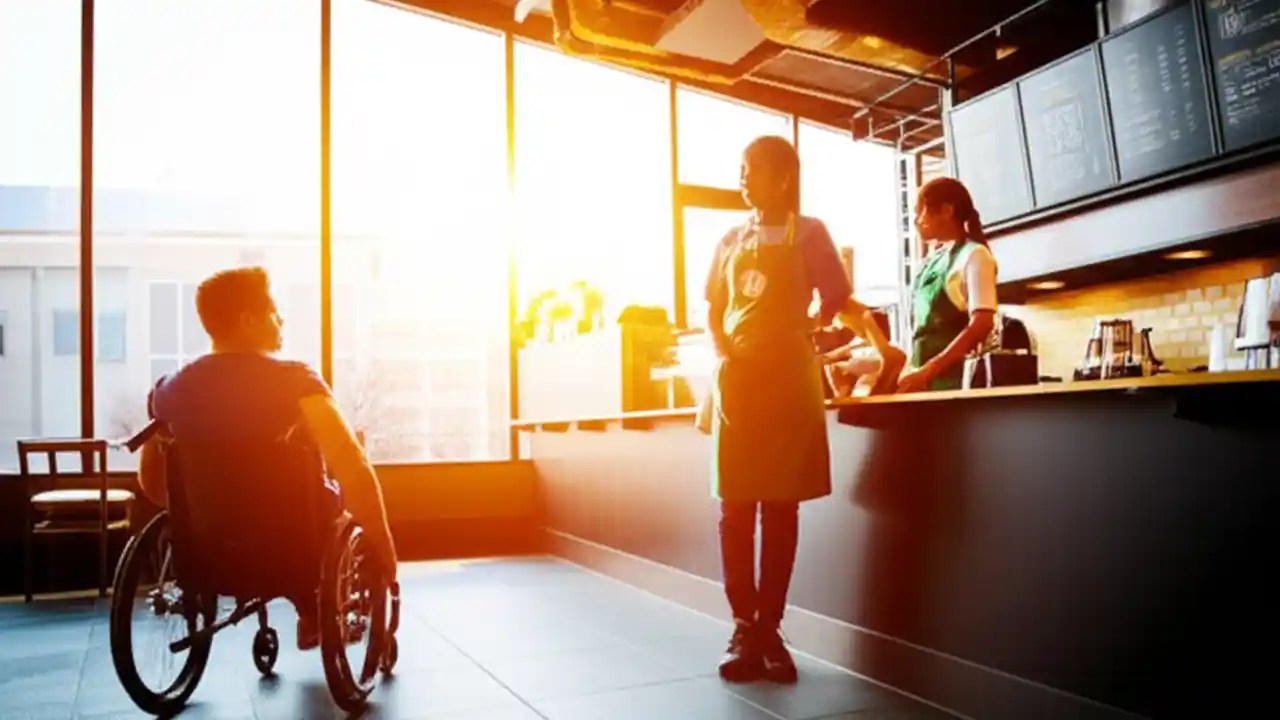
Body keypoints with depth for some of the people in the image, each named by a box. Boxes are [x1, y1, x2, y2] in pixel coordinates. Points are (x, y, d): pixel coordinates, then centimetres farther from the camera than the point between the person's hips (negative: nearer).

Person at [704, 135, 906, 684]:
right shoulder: (732, 240, 14)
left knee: (781, 507, 0)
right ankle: (744, 629, 3)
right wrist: (723, 357, -4)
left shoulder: (809, 233, 6)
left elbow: (839, 303, 4)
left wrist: (878, 343, -12)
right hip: (739, 378, 2)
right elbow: (714, 311, 14)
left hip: (788, 378, -2)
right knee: (735, 507, -3)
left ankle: (769, 628, 7)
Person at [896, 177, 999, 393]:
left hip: (955, 378, -7)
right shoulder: (932, 261, 16)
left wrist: (927, 371, -21)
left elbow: (981, 325, -15)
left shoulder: (973, 255, -4)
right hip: (925, 380, 7)